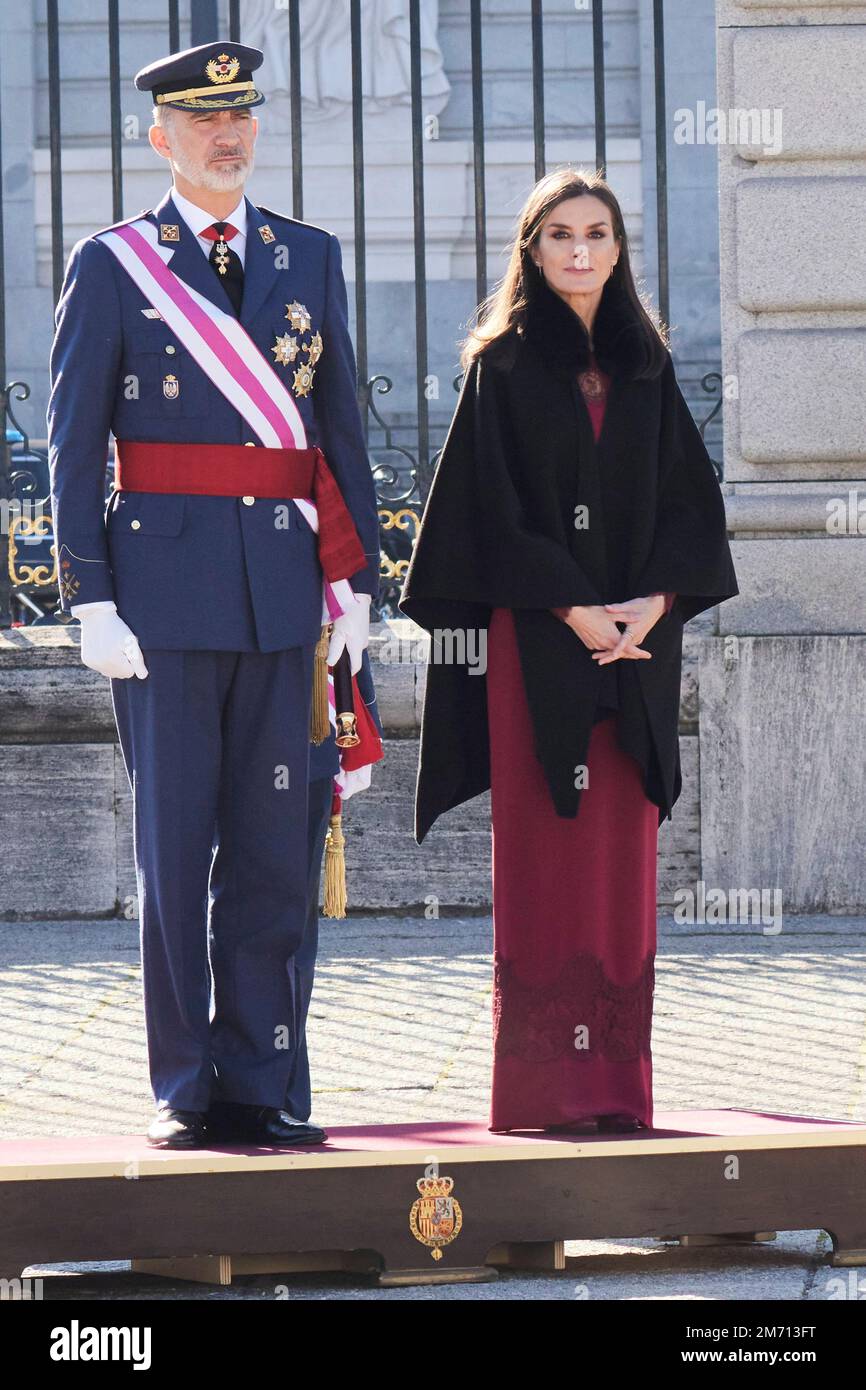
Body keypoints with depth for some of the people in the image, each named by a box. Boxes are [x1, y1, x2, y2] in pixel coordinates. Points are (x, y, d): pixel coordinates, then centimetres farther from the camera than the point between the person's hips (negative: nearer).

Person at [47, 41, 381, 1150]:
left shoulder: (309, 258, 12)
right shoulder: (112, 266, 1)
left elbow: (339, 428, 14)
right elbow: (72, 446, -1)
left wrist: (353, 582, 7)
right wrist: (93, 600, -8)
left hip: (282, 592, 3)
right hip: (166, 589, -3)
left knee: (272, 850, 4)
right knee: (173, 850, -1)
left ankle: (256, 1087, 9)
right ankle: (182, 1092, 5)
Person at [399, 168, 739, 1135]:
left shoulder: (645, 366, 13)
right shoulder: (503, 364, 2)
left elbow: (688, 496, 9)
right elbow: (493, 502, -6)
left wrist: (653, 602, -8)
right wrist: (572, 609, -15)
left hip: (635, 635, 4)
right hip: (535, 640, -4)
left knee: (621, 855, 2)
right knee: (543, 850, -5)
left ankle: (613, 1079, 5)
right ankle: (544, 1084, -6)